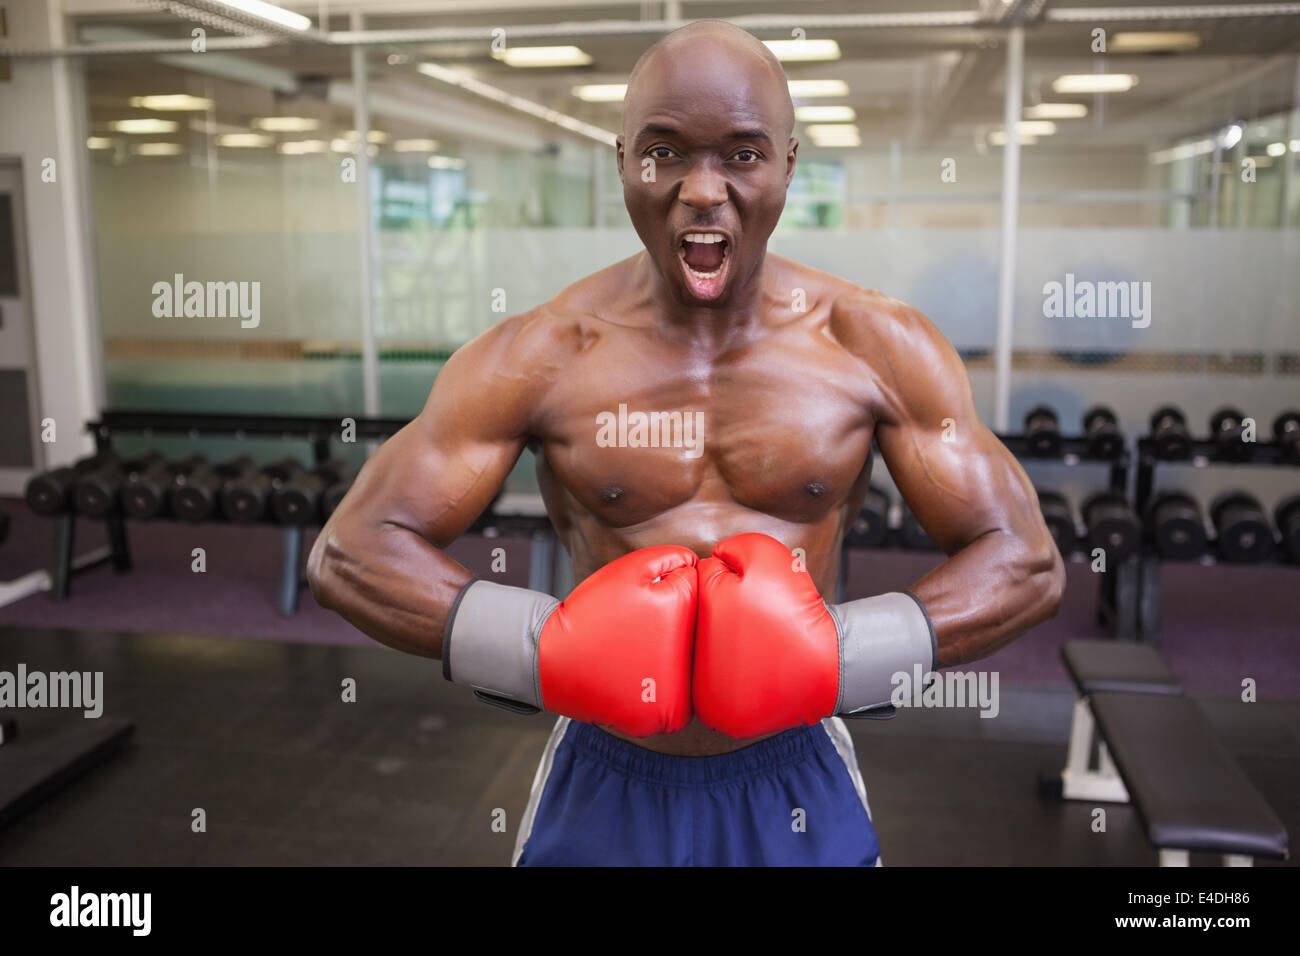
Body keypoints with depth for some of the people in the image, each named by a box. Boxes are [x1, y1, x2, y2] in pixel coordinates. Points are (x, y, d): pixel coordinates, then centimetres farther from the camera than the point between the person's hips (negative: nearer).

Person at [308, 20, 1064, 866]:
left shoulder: (880, 350, -8)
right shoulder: (534, 359, -11)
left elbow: (1026, 563, -6)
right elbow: (350, 552, -10)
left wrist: (839, 658, -21)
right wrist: (546, 652, -23)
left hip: (797, 792, 1)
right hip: (606, 790, 0)